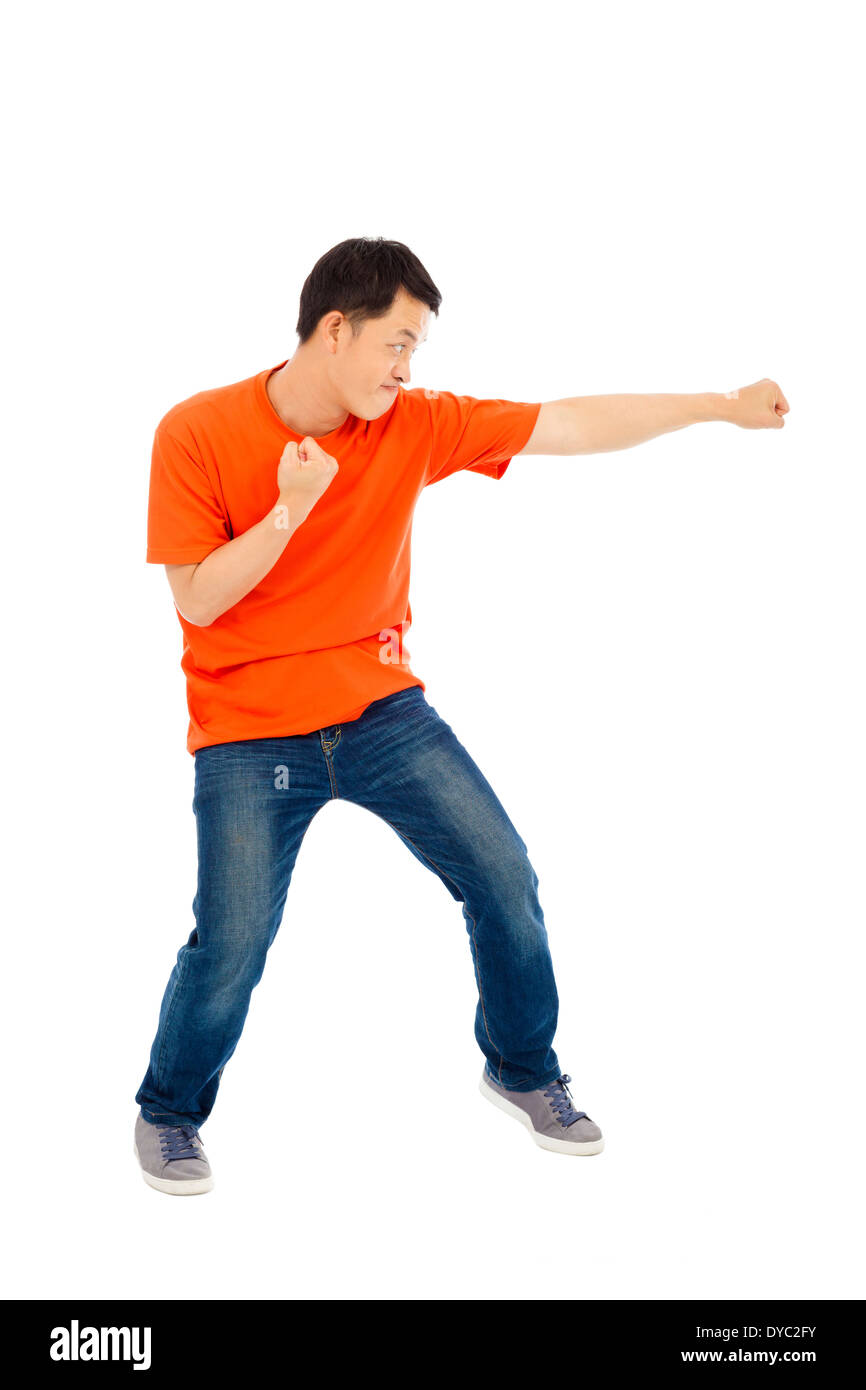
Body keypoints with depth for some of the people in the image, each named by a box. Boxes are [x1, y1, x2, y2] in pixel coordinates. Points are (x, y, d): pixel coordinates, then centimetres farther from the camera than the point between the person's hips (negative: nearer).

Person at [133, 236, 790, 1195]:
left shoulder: (416, 425, -4)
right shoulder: (197, 433, -12)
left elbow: (573, 426, -2)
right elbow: (198, 601, -13)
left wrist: (721, 406, -2)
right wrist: (290, 510, -25)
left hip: (380, 709, 4)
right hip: (249, 734, -3)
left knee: (504, 879, 1)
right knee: (231, 944, -7)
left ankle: (523, 1071, 26)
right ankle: (168, 1114, 22)